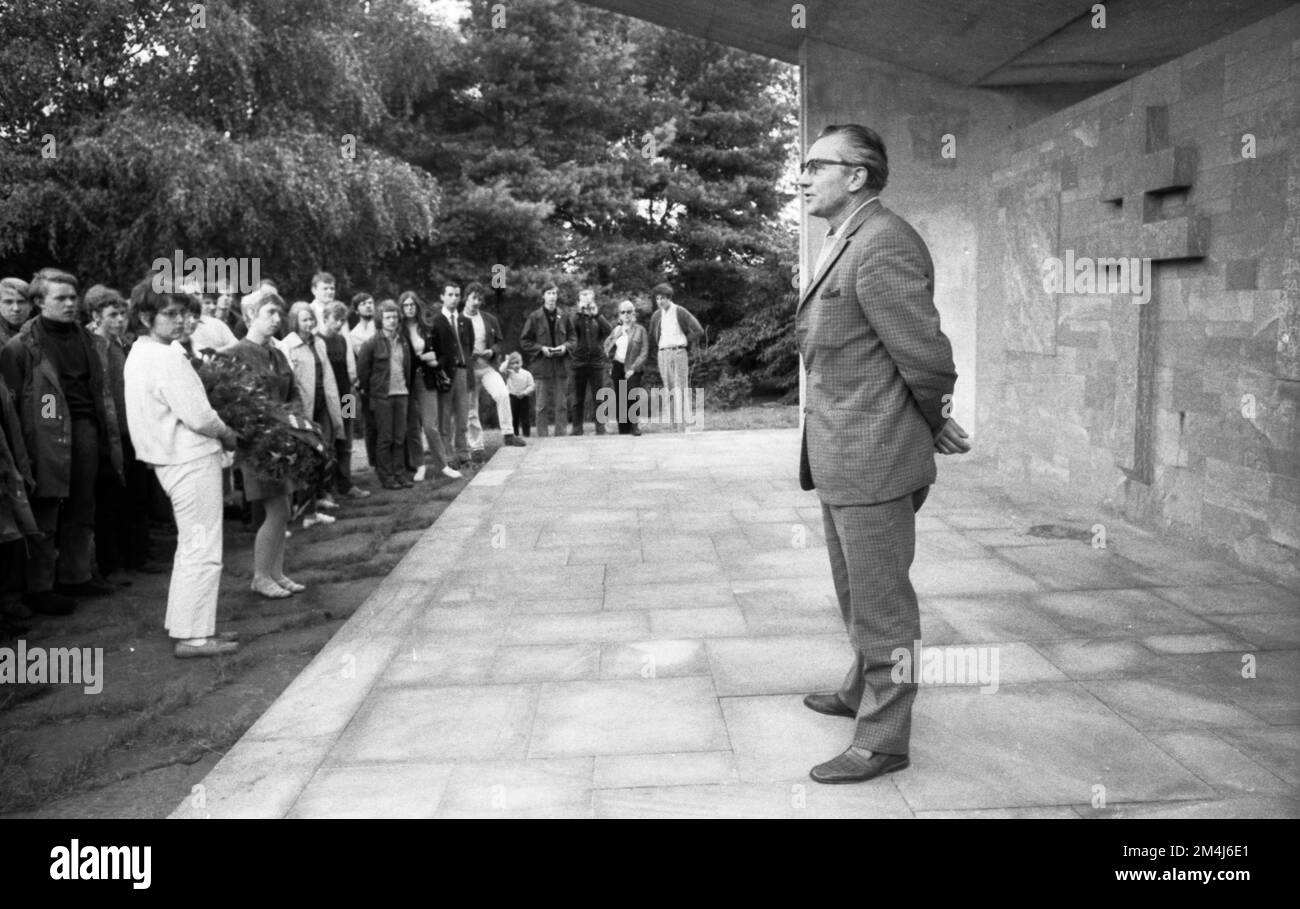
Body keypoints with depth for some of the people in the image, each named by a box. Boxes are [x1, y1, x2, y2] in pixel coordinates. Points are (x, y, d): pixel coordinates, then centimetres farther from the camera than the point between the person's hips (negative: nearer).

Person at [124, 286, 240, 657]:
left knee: (191, 546, 19)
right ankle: (192, 636, 3)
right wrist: (226, 433, -3)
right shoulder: (166, 358, -19)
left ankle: (183, 624, 27)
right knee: (202, 548, -3)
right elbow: (198, 416, -22)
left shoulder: (139, 354, 12)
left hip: (173, 459, 10)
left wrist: (215, 430, 10)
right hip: (192, 460, -10)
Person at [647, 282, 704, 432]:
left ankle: (683, 422, -15)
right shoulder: (656, 316, 11)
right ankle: (674, 424, 1)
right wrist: (659, 351, 14)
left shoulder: (680, 312, -2)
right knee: (669, 390, 0)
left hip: (679, 353, -3)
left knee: (680, 388, -11)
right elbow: (652, 338, 24)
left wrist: (686, 343, 3)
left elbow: (699, 331, -3)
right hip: (663, 355, 4)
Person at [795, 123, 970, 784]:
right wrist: (928, 421, 10)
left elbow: (928, 358, -20)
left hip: (873, 456, -10)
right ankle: (862, 691, 43)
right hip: (843, 456, 10)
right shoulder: (844, 245, 13)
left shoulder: (882, 244, -19)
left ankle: (883, 739, 14)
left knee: (880, 600, 1)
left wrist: (929, 422, -2)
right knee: (856, 592, 24)